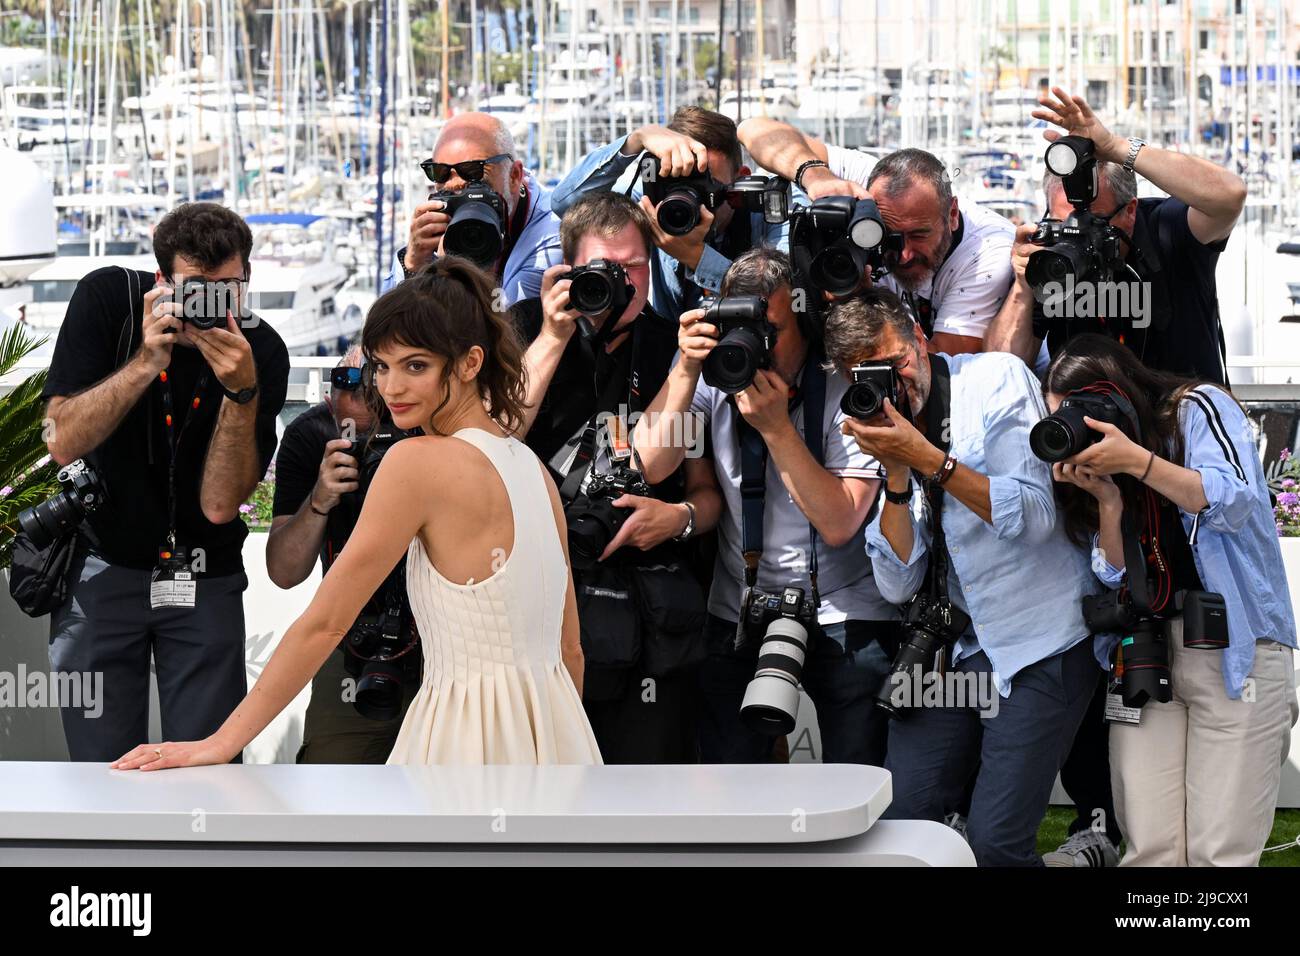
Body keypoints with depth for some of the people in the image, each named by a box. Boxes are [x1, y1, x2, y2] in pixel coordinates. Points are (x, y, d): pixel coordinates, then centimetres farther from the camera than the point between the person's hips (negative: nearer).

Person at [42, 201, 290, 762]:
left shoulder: (261, 351, -14)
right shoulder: (108, 298, -13)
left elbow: (219, 504, -18)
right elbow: (64, 442, -20)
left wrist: (243, 392, -30)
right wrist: (146, 361, -30)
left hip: (203, 577, 0)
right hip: (101, 566, 0)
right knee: (104, 764, 0)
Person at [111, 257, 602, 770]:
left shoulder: (418, 462, -13)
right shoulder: (533, 468, 10)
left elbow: (324, 621, -12)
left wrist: (224, 740, -7)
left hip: (473, 741, -9)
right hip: (552, 741, 9)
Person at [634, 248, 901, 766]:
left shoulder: (847, 387, -12)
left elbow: (839, 523, -18)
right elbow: (649, 466, -12)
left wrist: (776, 426, -24)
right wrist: (687, 367, -19)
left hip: (844, 619, -3)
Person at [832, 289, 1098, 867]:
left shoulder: (996, 379, -6)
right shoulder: (880, 432, 6)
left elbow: (1034, 518, -15)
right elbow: (898, 585, -1)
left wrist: (928, 459, -20)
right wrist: (897, 475, -13)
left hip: (1039, 643, -5)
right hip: (955, 646, 5)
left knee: (994, 841, -14)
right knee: (896, 823, -4)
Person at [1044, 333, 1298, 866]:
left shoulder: (1198, 408, 2)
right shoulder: (1095, 463, 15)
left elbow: (1232, 503, -13)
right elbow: (1113, 582, 8)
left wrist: (1136, 461, -20)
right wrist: (1109, 502, -8)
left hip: (1236, 647, -4)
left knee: (1219, 854, -11)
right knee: (1149, 850, -7)